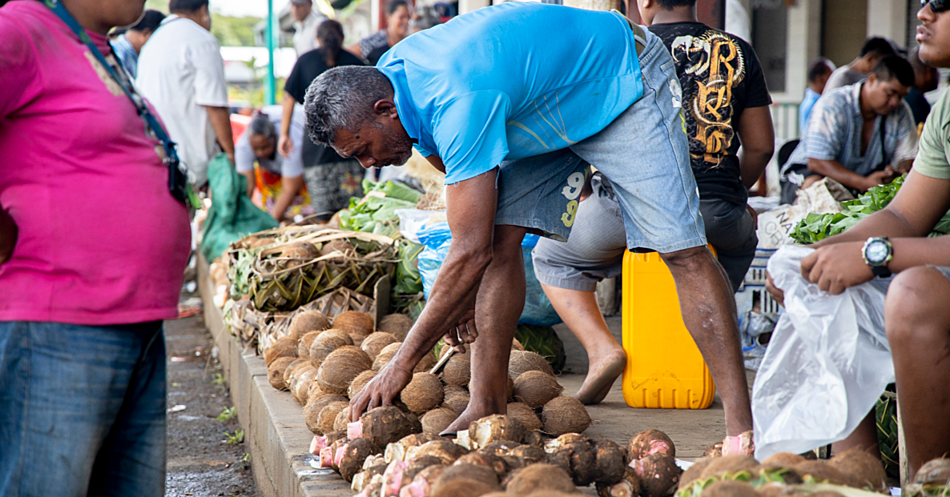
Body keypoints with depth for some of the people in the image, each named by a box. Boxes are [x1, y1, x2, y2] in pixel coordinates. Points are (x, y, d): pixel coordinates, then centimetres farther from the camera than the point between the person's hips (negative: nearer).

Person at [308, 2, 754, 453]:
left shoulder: (457, 103, -39)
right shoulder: (388, 76, -12)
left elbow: (472, 252, -39)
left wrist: (401, 364, -34)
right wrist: (461, 292, 5)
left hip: (623, 82, -9)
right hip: (546, 110, 9)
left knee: (681, 249, -17)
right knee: (500, 236, -7)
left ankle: (740, 424, -16)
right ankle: (487, 408, -5)